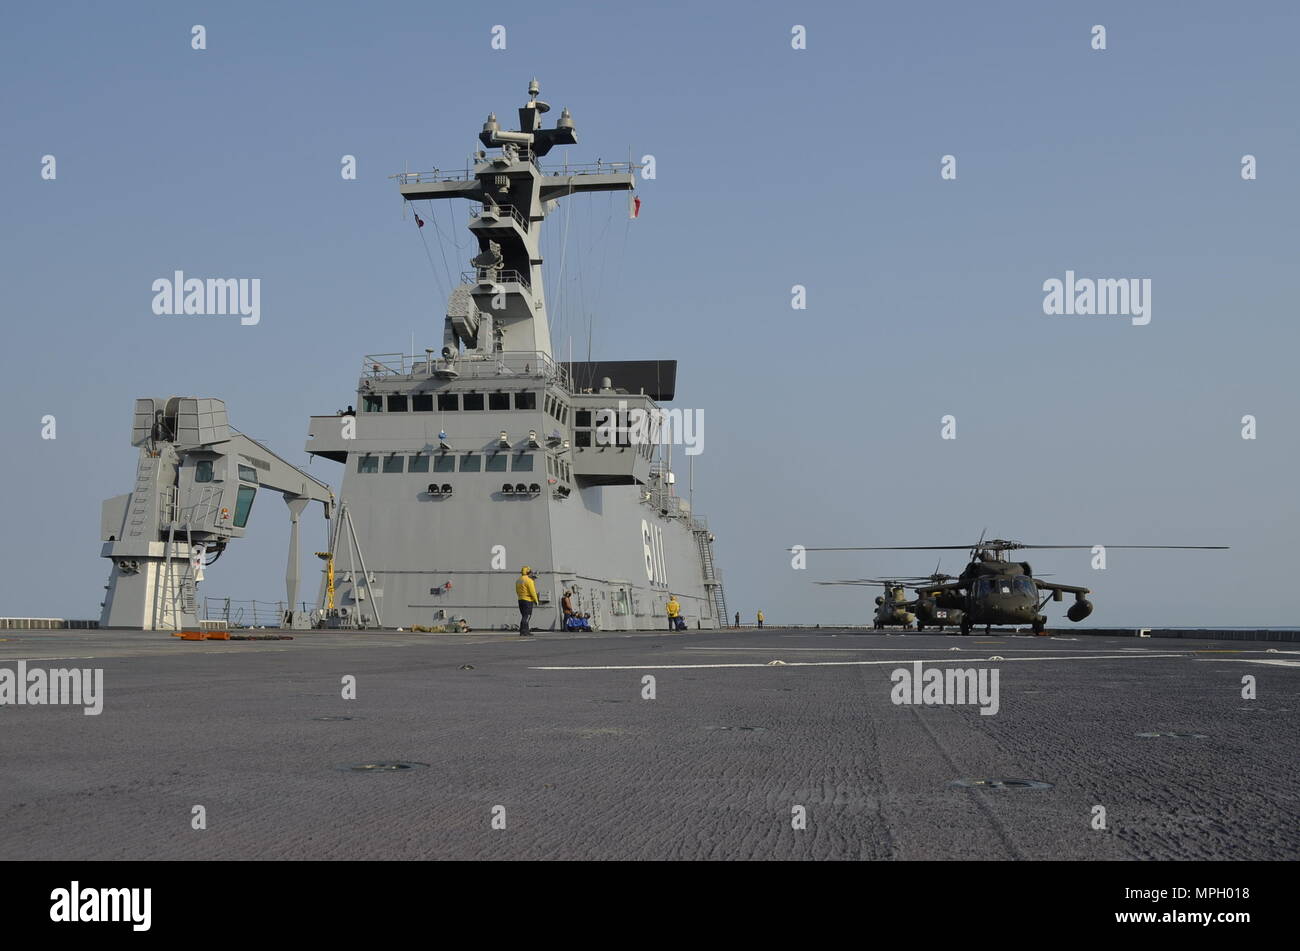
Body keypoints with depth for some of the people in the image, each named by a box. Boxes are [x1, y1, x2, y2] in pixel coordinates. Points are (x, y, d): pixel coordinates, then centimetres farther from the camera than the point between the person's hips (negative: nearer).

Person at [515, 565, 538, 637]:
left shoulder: (518, 581, 13)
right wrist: (536, 600, -5)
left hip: (520, 600, 8)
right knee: (526, 616, -8)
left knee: (524, 616, 14)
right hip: (528, 600, -8)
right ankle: (522, 632, -13)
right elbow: (532, 592, -16)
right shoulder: (529, 580, -13)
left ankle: (526, 631, 15)